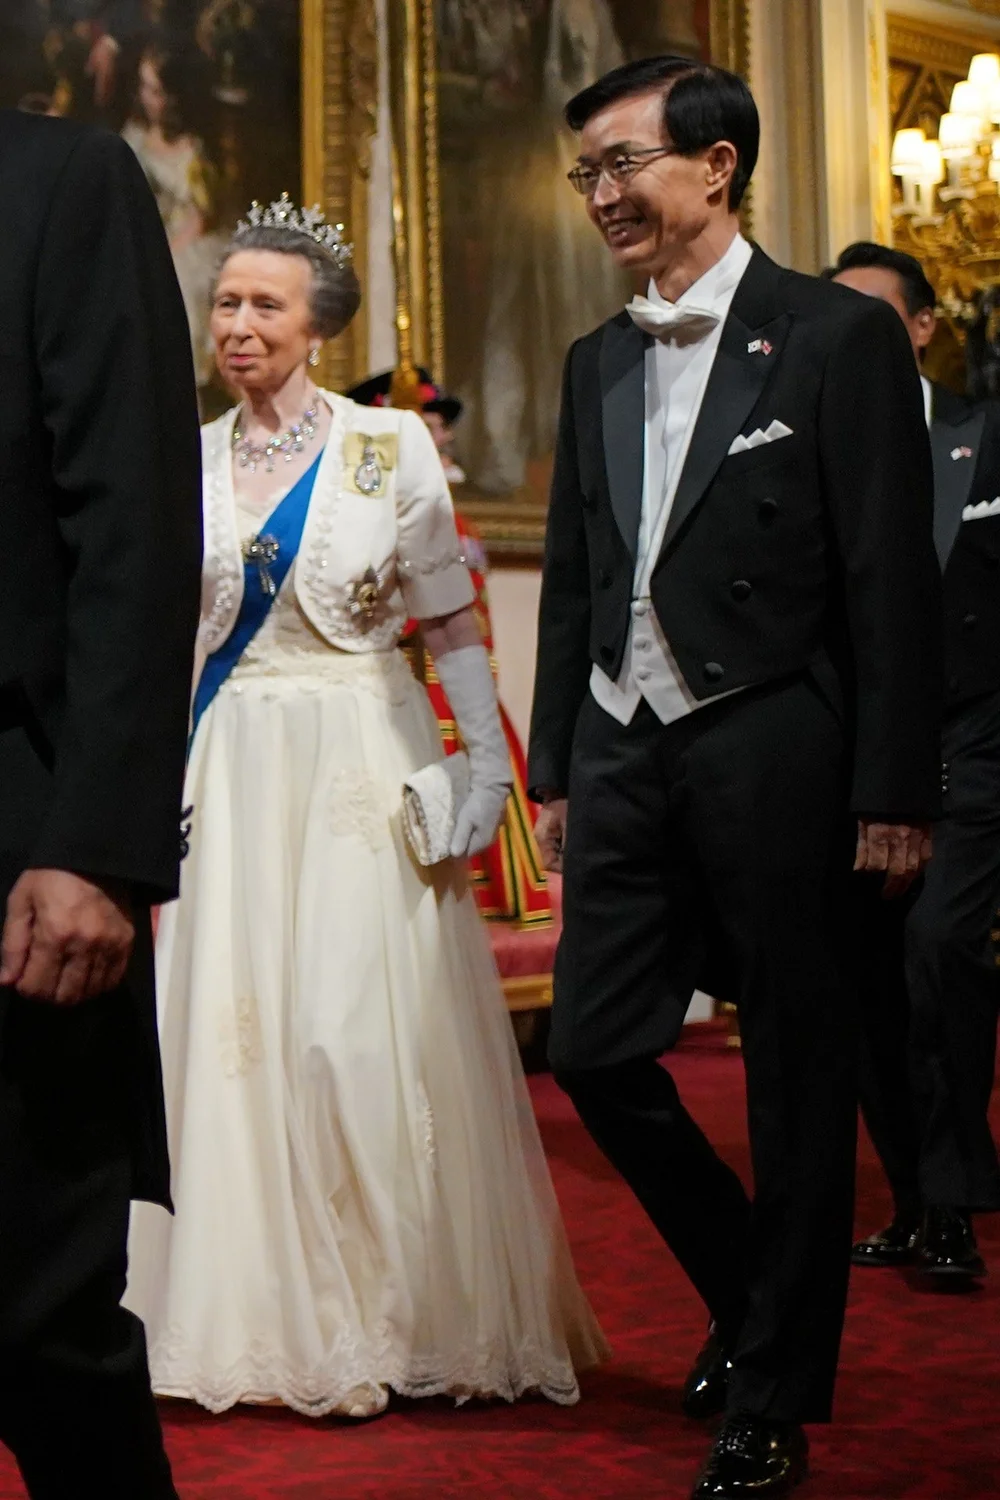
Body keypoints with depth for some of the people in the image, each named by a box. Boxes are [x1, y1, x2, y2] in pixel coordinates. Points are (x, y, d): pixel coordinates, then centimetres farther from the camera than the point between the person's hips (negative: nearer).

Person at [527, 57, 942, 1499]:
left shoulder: (838, 337, -5)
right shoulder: (597, 362, 13)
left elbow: (893, 580, -8)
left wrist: (893, 793, -11)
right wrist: (555, 768, 14)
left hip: (771, 758, -6)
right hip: (626, 757, 6)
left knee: (799, 1077, 4)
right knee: (595, 1049, 5)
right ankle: (755, 1292, 30)